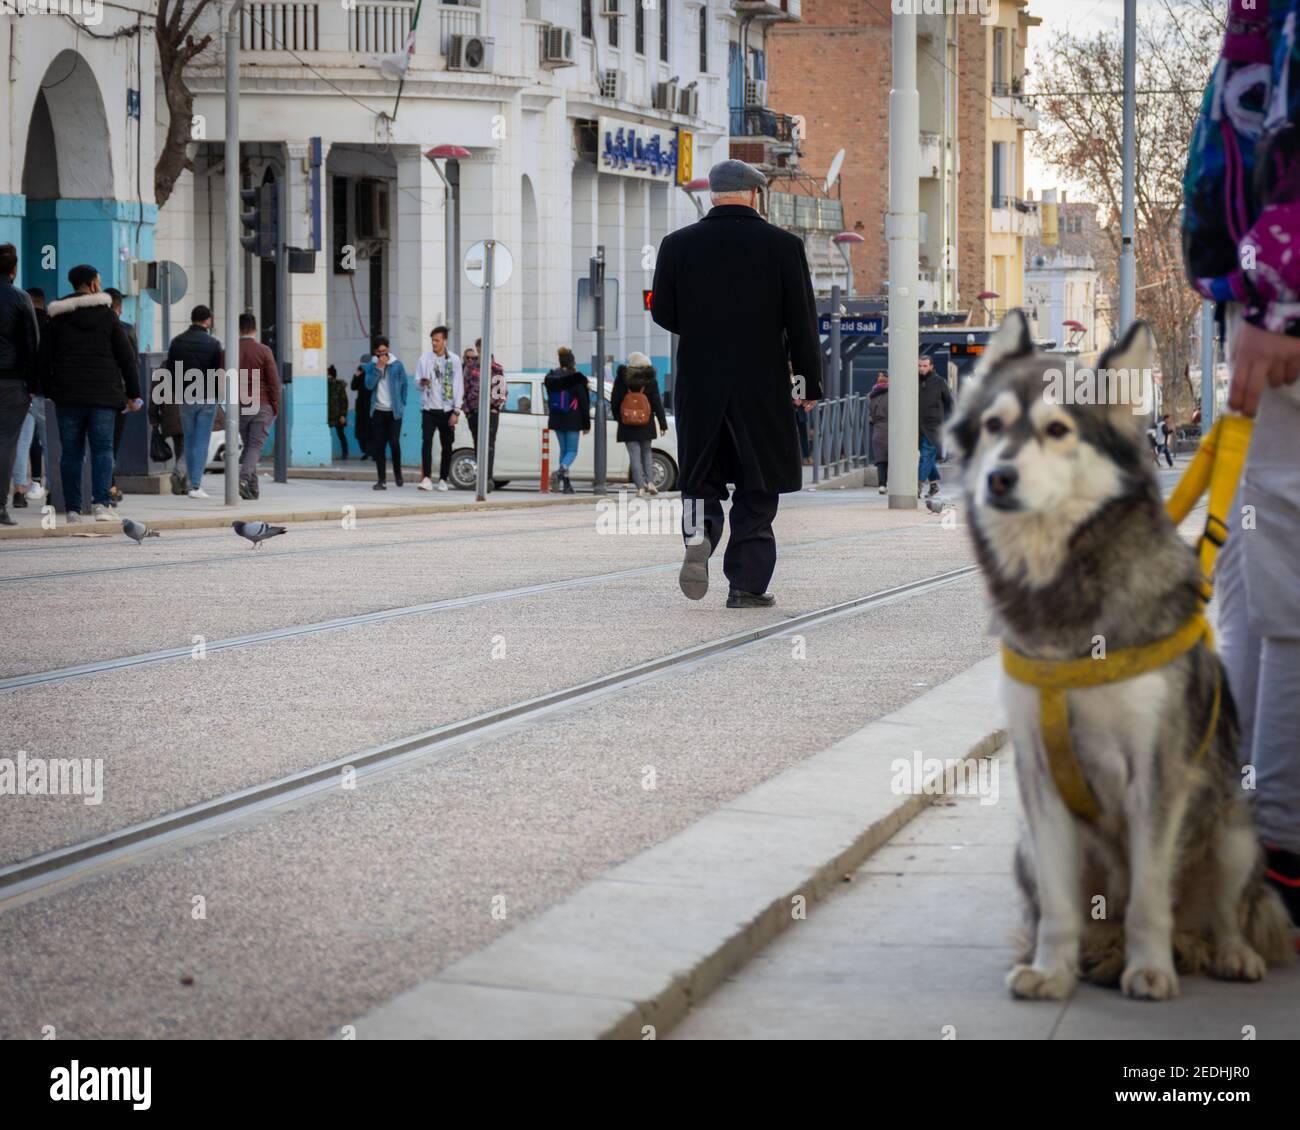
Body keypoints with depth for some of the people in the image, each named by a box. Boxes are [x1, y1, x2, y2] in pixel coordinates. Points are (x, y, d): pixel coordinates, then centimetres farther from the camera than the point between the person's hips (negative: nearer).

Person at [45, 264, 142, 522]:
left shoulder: (56, 318, 3)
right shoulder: (108, 316, 3)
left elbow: (47, 357, 4)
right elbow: (126, 357, 3)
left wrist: (48, 389, 11)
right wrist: (133, 393, 9)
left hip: (67, 394, 1)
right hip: (103, 394, -1)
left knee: (71, 452, 5)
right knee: (102, 449, 0)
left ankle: (73, 509, 4)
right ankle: (101, 503, -15)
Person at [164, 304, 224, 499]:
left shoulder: (177, 342, 2)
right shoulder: (213, 343, -8)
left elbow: (170, 370, 5)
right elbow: (219, 372, -7)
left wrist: (176, 392, 15)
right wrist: (217, 393, 8)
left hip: (185, 398, 3)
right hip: (207, 399, -3)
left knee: (189, 439, 14)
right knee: (202, 441, -2)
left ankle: (191, 481, 18)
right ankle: (196, 484, -8)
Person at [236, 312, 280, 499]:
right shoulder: (263, 351, -6)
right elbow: (274, 382, -6)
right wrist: (276, 406, 3)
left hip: (239, 407, 3)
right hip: (262, 406, -3)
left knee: (248, 446, 14)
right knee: (255, 446, -3)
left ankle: (253, 488, 14)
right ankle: (243, 479, -25)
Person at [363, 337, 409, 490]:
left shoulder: (397, 365, 1)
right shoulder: (371, 366, 4)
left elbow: (404, 385, 8)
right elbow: (369, 384, -9)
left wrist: (402, 404, 5)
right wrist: (378, 367, -14)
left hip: (394, 412, -2)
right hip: (378, 411, 2)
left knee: (394, 442, -11)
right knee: (379, 446, 1)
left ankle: (397, 472, 15)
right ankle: (381, 480, 5)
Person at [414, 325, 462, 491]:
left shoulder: (454, 360, 2)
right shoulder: (424, 359, 3)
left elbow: (459, 387, 2)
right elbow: (416, 383, 7)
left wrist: (456, 411, -5)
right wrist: (422, 383, -18)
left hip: (447, 410, 1)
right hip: (429, 409, -1)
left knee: (447, 445, 5)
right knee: (426, 441, -15)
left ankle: (443, 479, 14)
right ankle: (426, 478, -21)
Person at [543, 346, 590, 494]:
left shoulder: (551, 378, 2)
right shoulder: (577, 379, -11)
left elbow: (549, 400, 10)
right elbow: (584, 403, -8)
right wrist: (586, 424, -1)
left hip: (556, 420, 5)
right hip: (572, 421, -5)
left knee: (563, 449, 15)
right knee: (572, 451, 3)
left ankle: (566, 483, 11)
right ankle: (560, 471, -25)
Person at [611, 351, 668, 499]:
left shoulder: (621, 379, -5)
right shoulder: (650, 380, -3)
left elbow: (614, 402, -1)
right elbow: (657, 403, -2)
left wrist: (619, 418, 14)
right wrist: (663, 424, 2)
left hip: (628, 426, -1)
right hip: (646, 425, 1)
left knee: (635, 456, 1)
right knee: (646, 453, 18)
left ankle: (640, 487, -6)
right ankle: (650, 482, 5)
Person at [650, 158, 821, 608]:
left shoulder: (678, 244, 0)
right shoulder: (783, 246, -4)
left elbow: (662, 313, 4)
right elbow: (802, 322, -4)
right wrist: (810, 384, 4)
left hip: (697, 382, 1)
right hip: (762, 385, -1)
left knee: (702, 476, 15)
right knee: (757, 486, 8)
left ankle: (698, 535, -14)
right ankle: (747, 583, 6)